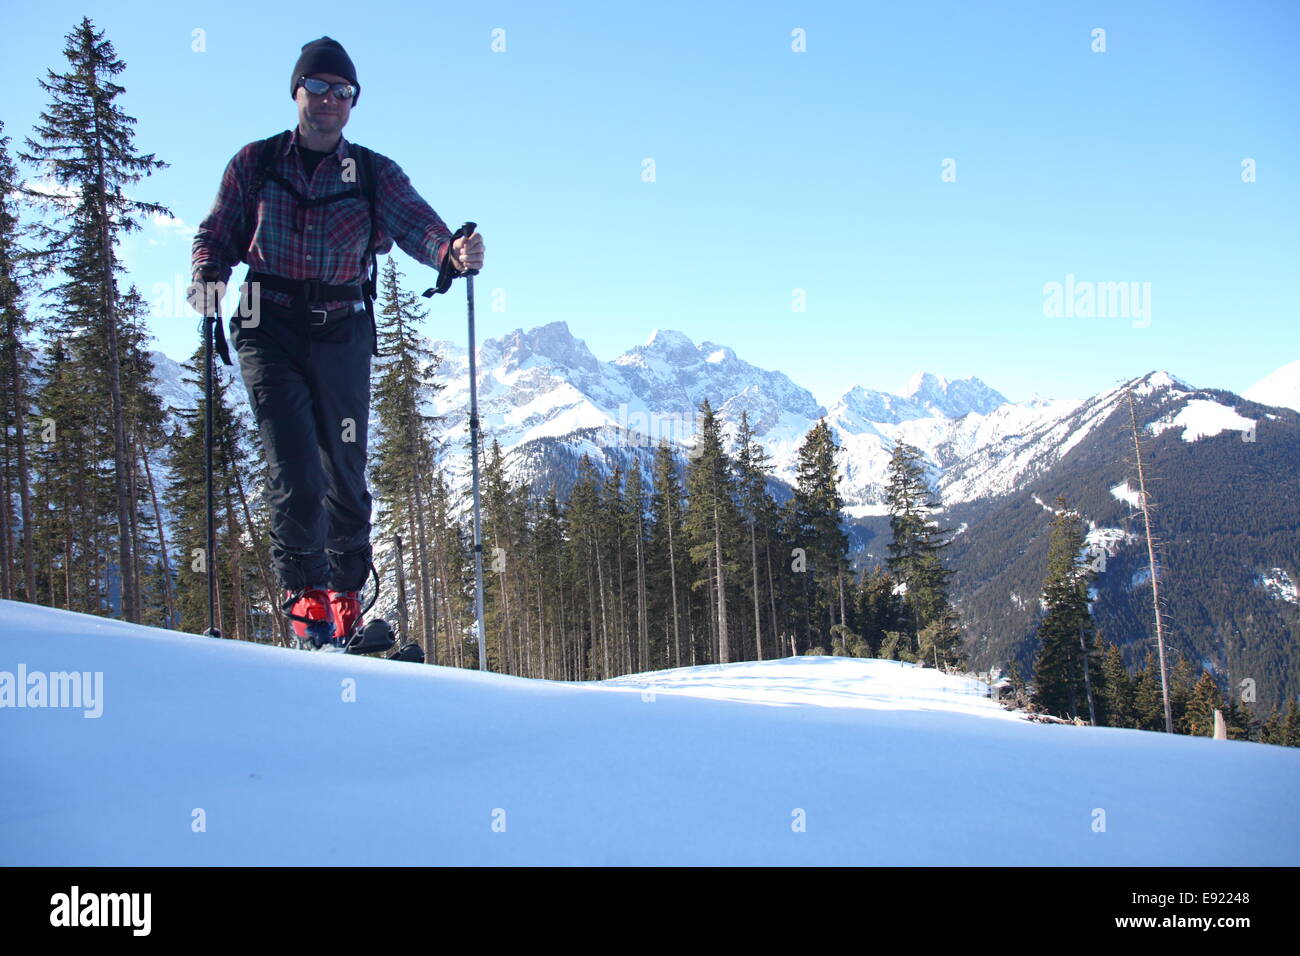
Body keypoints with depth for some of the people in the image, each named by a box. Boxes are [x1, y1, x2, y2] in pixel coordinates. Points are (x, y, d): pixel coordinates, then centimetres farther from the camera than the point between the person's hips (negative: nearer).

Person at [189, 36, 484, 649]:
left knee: (345, 473, 7)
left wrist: (450, 252, -33)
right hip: (270, 329, -1)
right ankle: (306, 596, -3)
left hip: (341, 333, 1)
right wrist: (208, 276, -12)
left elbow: (415, 222, -11)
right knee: (295, 471, -13)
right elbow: (216, 235, 10)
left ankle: (347, 599, 24)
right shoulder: (253, 164, 7)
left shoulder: (374, 174, 5)